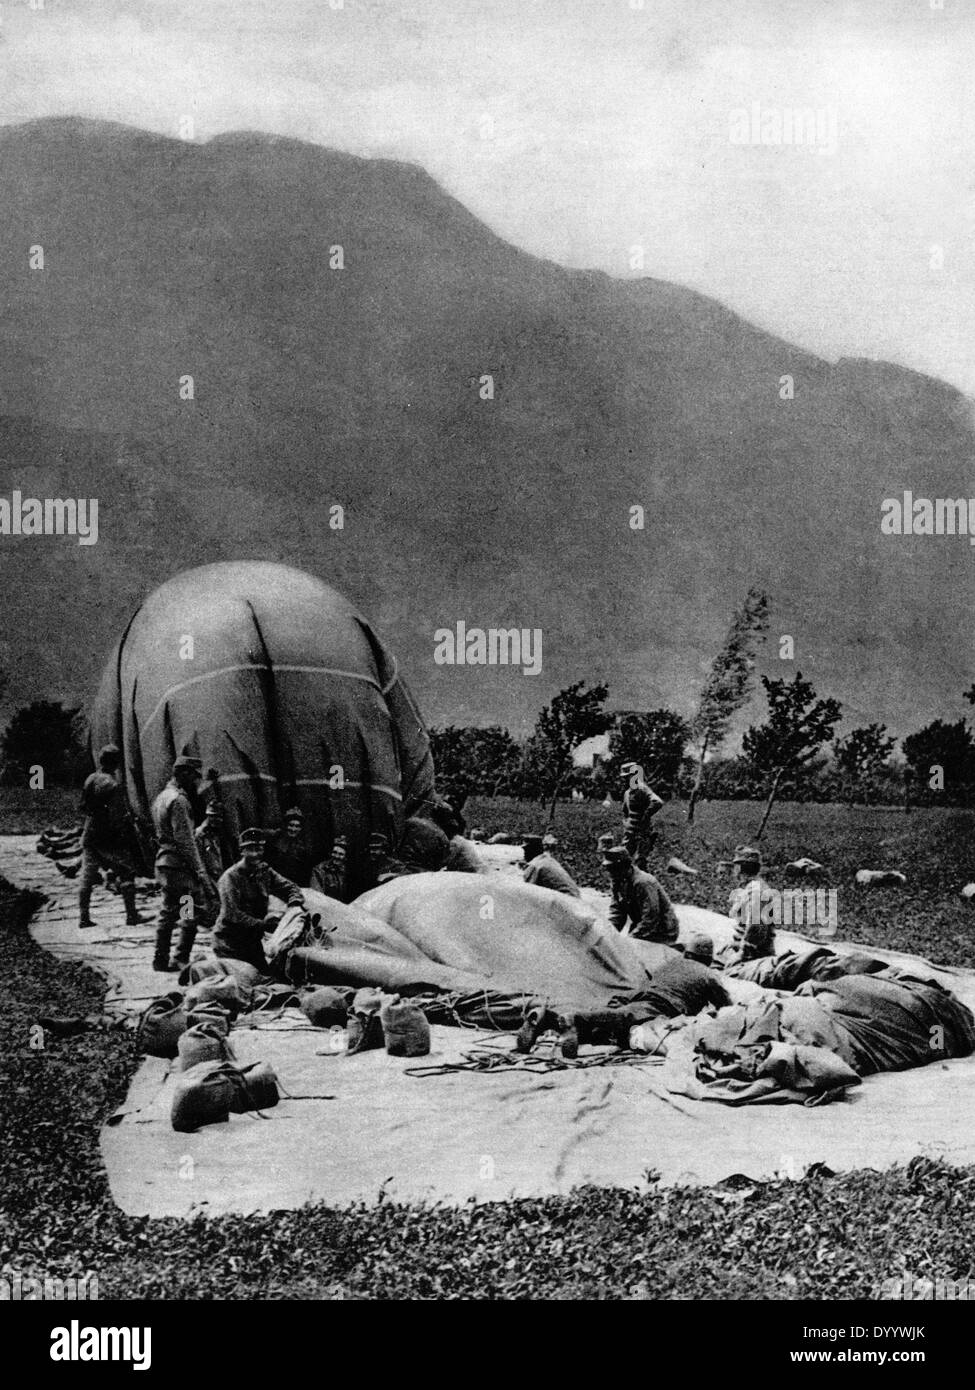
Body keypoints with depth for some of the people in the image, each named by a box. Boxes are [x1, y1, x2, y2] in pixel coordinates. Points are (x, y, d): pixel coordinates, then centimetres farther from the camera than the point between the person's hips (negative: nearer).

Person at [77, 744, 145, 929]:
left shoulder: (89, 780, 4)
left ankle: (83, 917, 9)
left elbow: (83, 808, 13)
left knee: (87, 877, 9)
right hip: (110, 839, -6)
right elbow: (117, 818, -21)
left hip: (90, 836, 6)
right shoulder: (114, 785, -18)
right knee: (126, 874, 6)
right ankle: (131, 916, 6)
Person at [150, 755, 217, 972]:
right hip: (180, 866, -10)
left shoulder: (161, 798, 17)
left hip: (164, 863, 10)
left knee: (168, 913, 14)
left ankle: (161, 959, 17)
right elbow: (185, 840, -19)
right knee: (191, 913, -5)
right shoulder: (178, 800, -15)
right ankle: (181, 960, -5)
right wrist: (200, 871, -17)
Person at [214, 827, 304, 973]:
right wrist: (263, 924, -25)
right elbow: (232, 914, -21)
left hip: (253, 939, 7)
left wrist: (295, 904, -17)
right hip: (230, 943, -7)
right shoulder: (230, 877, -15)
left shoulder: (265, 872, 6)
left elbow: (289, 887, 7)